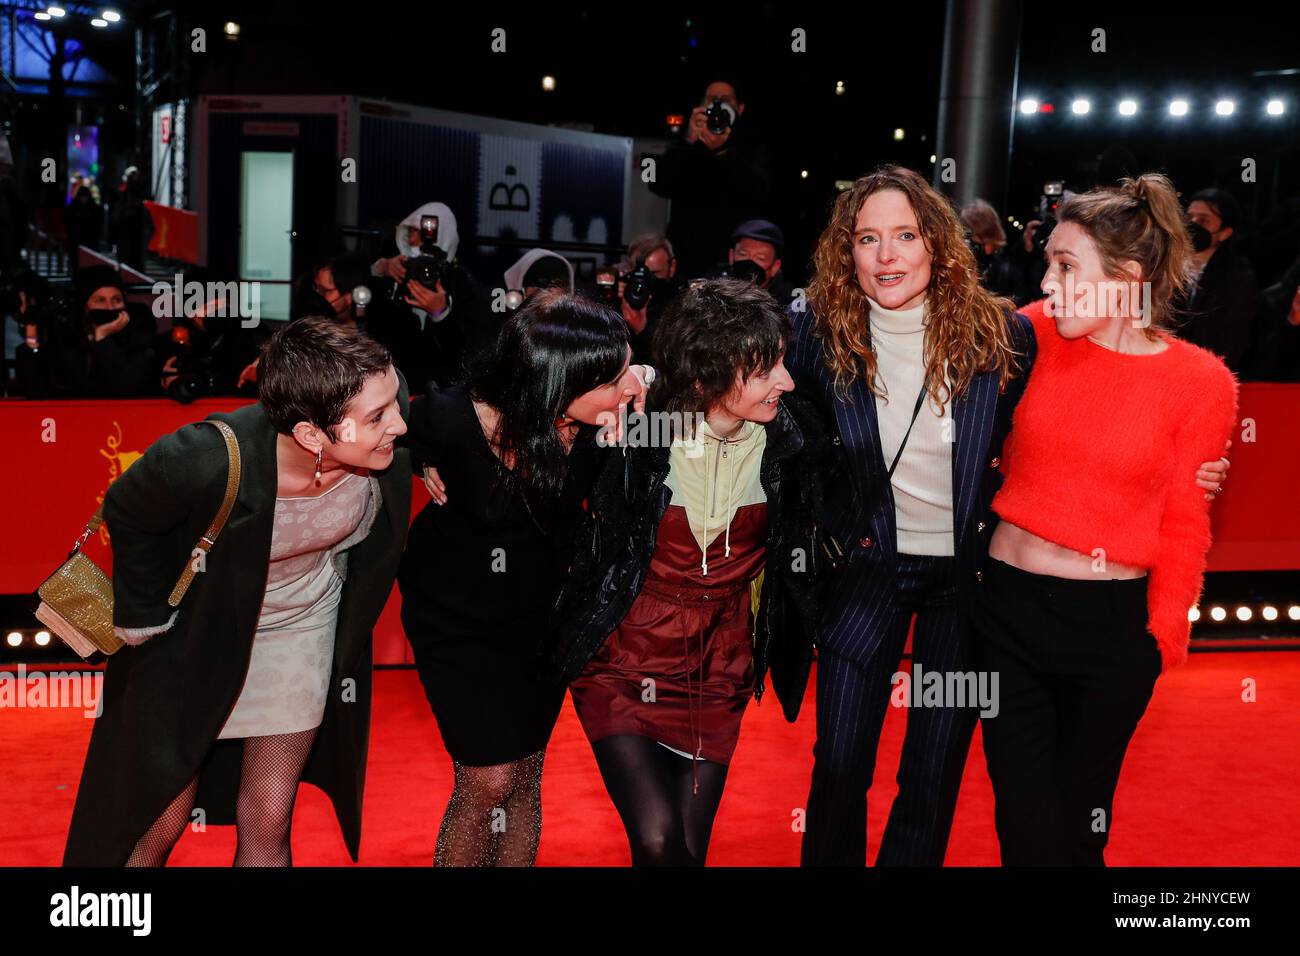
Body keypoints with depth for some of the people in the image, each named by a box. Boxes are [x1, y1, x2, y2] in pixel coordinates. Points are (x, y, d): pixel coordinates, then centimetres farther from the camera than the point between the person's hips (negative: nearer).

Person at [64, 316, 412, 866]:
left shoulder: (383, 399, -28)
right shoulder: (207, 461, -38)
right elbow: (127, 514, -14)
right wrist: (142, 620, -6)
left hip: (304, 624, 3)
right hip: (197, 630, -3)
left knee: (268, 821, 6)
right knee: (158, 824, 11)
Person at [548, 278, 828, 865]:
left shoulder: (789, 438, -8)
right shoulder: (633, 431, -20)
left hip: (718, 668, 3)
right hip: (623, 661, -3)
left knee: (690, 849, 5)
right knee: (658, 844, -17)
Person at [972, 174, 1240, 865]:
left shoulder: (1200, 383, -8)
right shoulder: (1034, 334, -3)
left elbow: (1184, 526, -1)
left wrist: (1162, 636, -1)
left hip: (1112, 627, -1)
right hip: (1007, 607, 2)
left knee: (1080, 825, 14)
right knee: (1027, 828, 6)